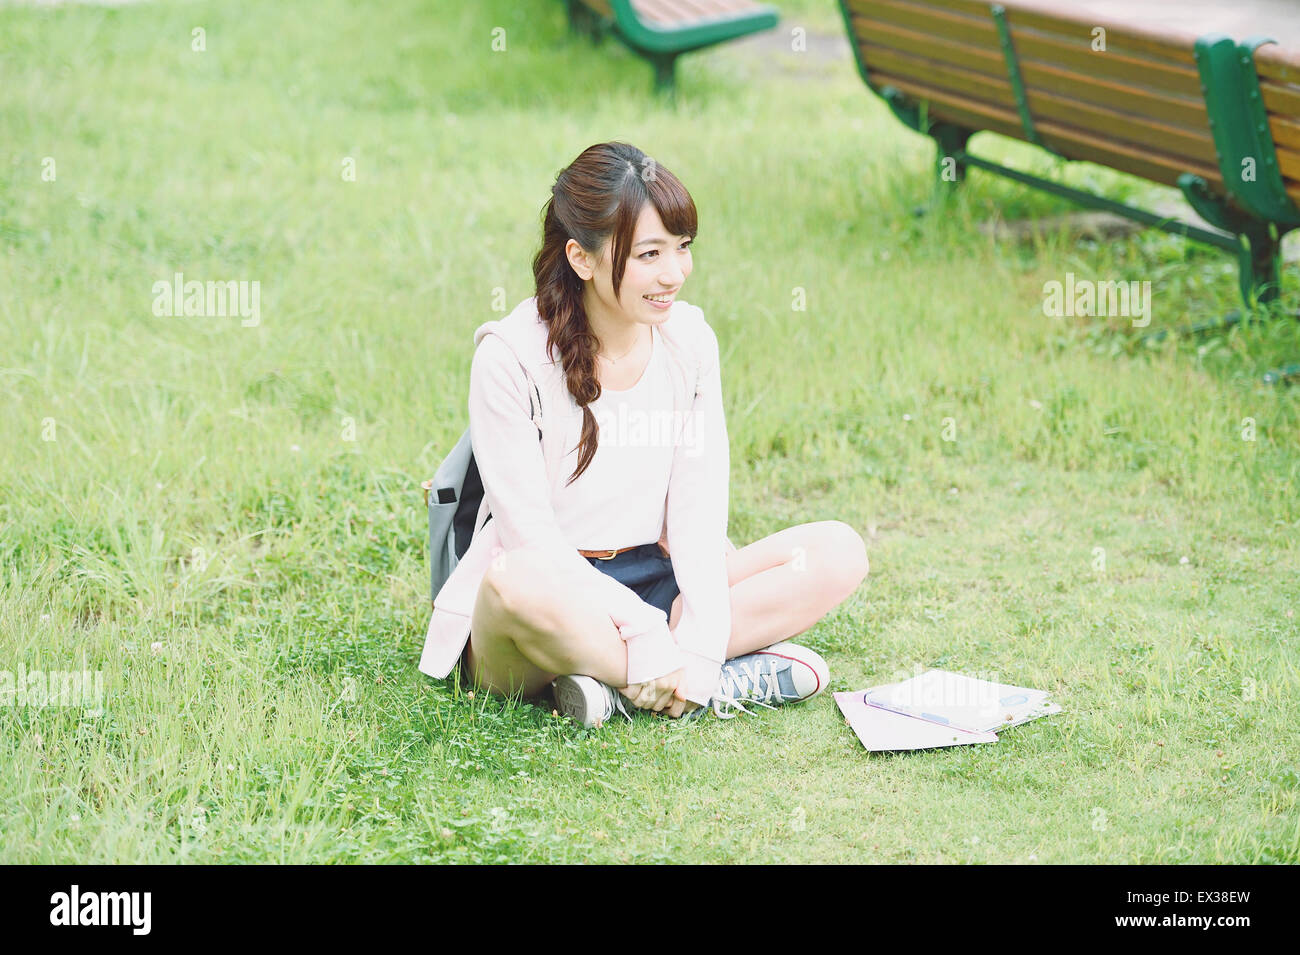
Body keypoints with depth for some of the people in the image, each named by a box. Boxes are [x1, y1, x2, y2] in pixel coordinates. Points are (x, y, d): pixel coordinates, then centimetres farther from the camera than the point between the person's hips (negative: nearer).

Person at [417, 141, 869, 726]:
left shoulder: (689, 341, 1)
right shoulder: (509, 358, -14)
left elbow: (699, 506, -4)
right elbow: (528, 530, -18)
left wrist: (702, 639, -20)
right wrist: (645, 633, -27)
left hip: (651, 580, 5)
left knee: (838, 552, -13)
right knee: (518, 580, -40)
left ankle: (618, 687, -23)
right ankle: (735, 683, -24)